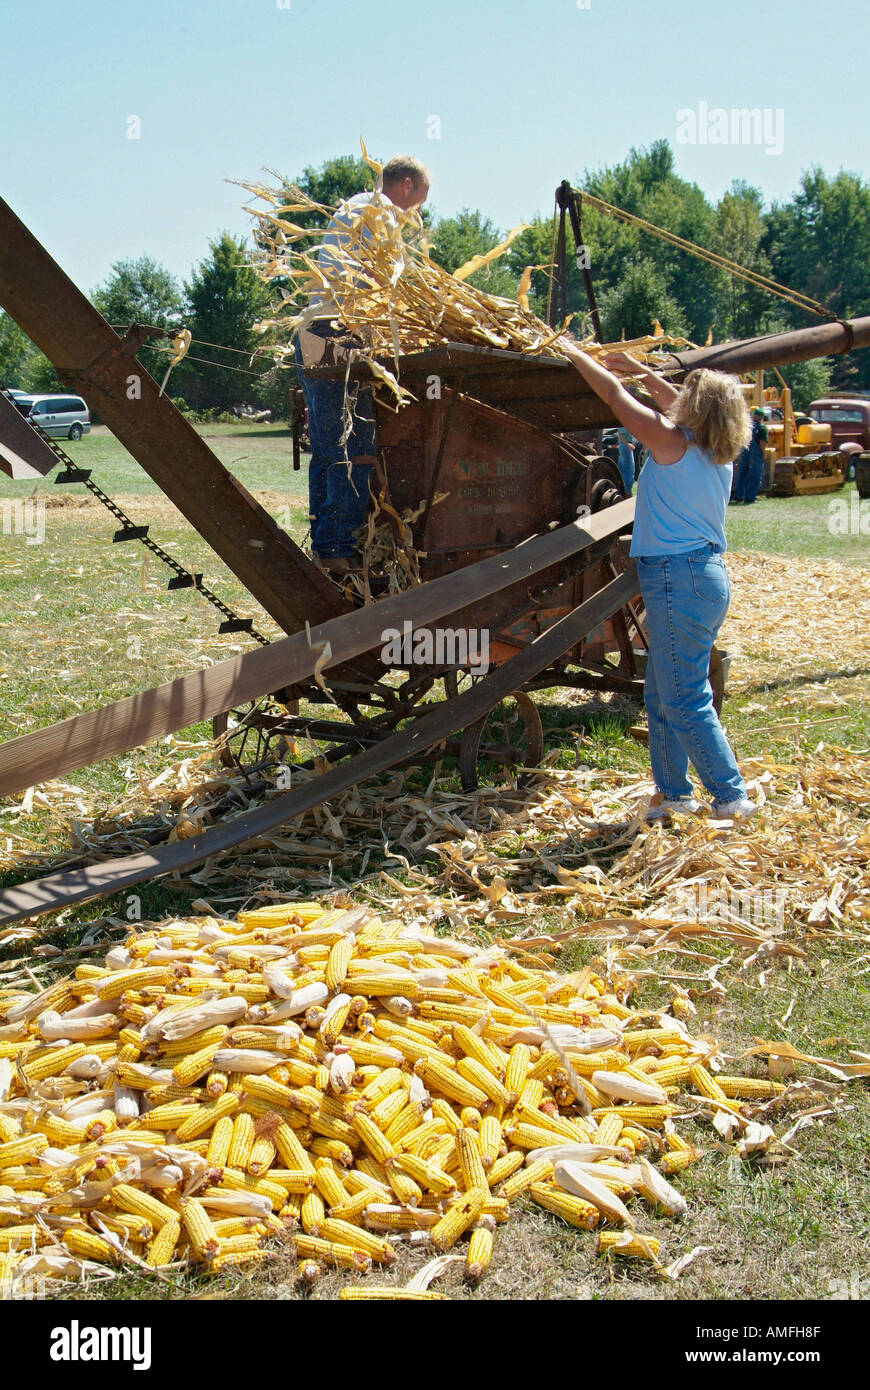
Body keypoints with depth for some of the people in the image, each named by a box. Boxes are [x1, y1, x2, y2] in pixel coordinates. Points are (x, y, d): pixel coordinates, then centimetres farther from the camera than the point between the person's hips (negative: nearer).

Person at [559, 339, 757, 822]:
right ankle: (674, 790, 25)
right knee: (663, 692, 18)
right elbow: (679, 406, 28)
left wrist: (576, 354, 10)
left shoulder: (671, 441, -13)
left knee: (686, 699, -3)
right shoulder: (719, 452, 8)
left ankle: (732, 796, 0)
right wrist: (643, 371, 38)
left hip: (679, 578, -9)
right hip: (710, 574, 9)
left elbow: (614, 394, -3)